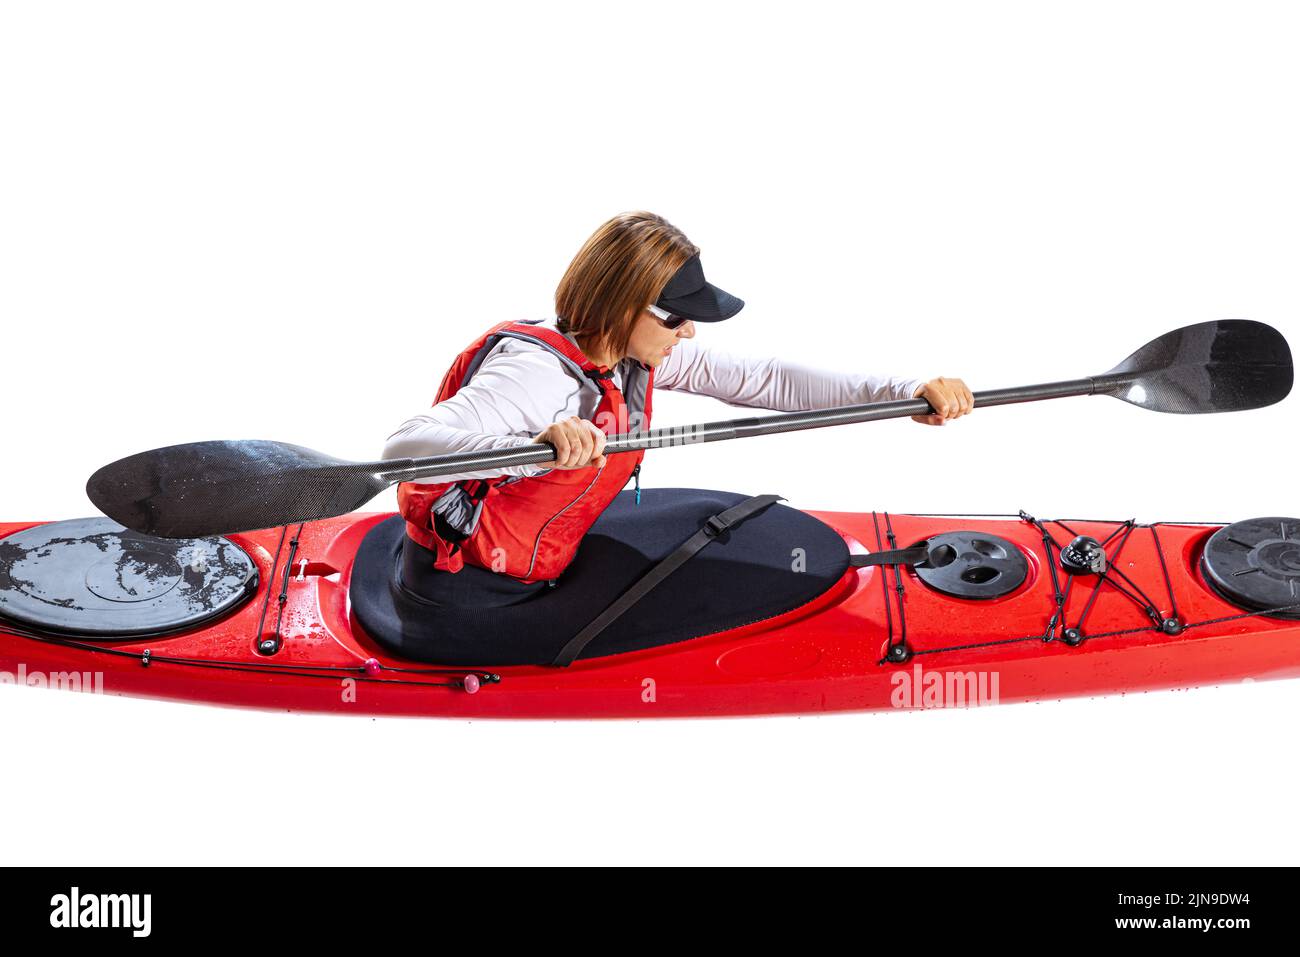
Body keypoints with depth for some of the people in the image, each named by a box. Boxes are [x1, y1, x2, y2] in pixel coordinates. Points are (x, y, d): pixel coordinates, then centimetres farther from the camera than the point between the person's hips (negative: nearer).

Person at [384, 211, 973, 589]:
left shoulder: (635, 352, -4)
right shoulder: (538, 371, -29)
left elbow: (765, 381, -5)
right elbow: (403, 446, -40)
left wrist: (904, 391, -11)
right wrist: (535, 446, -56)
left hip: (544, 555, 8)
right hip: (476, 603, -8)